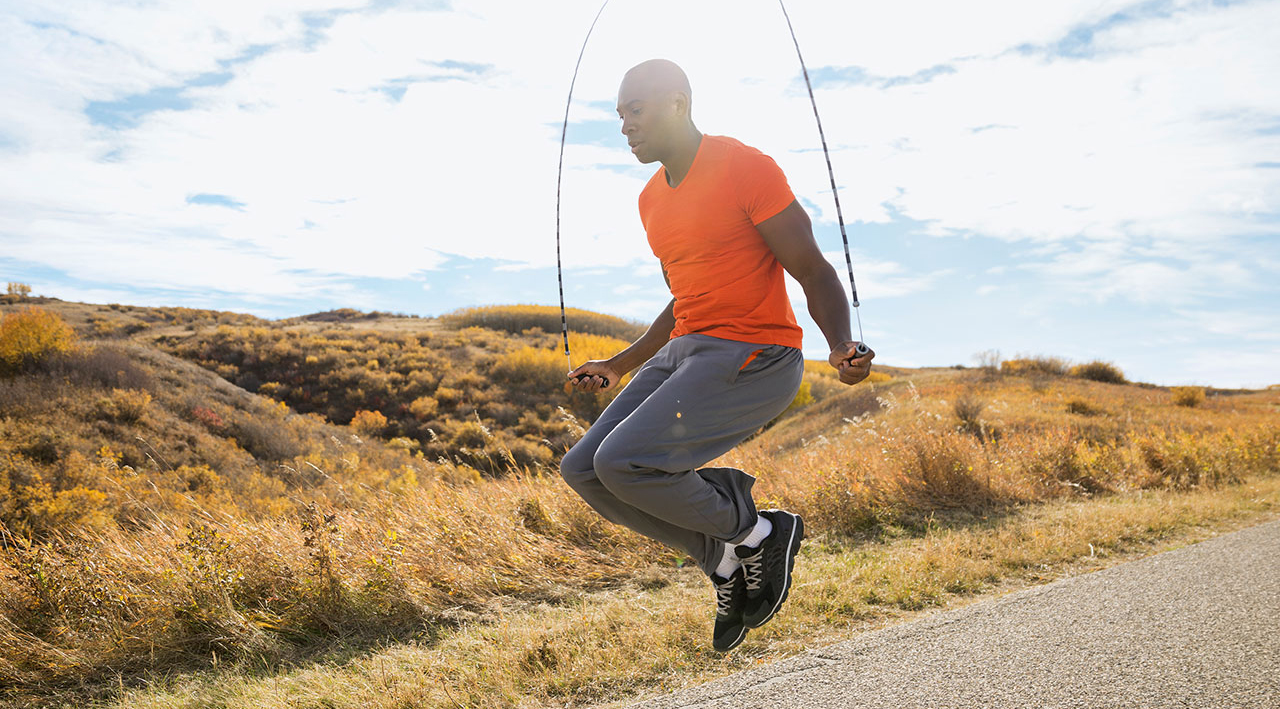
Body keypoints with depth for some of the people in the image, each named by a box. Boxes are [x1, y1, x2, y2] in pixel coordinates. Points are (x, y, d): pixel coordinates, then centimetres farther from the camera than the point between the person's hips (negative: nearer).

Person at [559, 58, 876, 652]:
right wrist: (619, 367, 30)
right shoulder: (651, 200, 16)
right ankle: (726, 559, 7)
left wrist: (842, 349, -31)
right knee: (582, 471, -3)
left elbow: (814, 272, -12)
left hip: (753, 357, -8)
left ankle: (758, 532, 1)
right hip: (684, 351, 9)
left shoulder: (746, 167, -9)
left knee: (623, 463, -24)